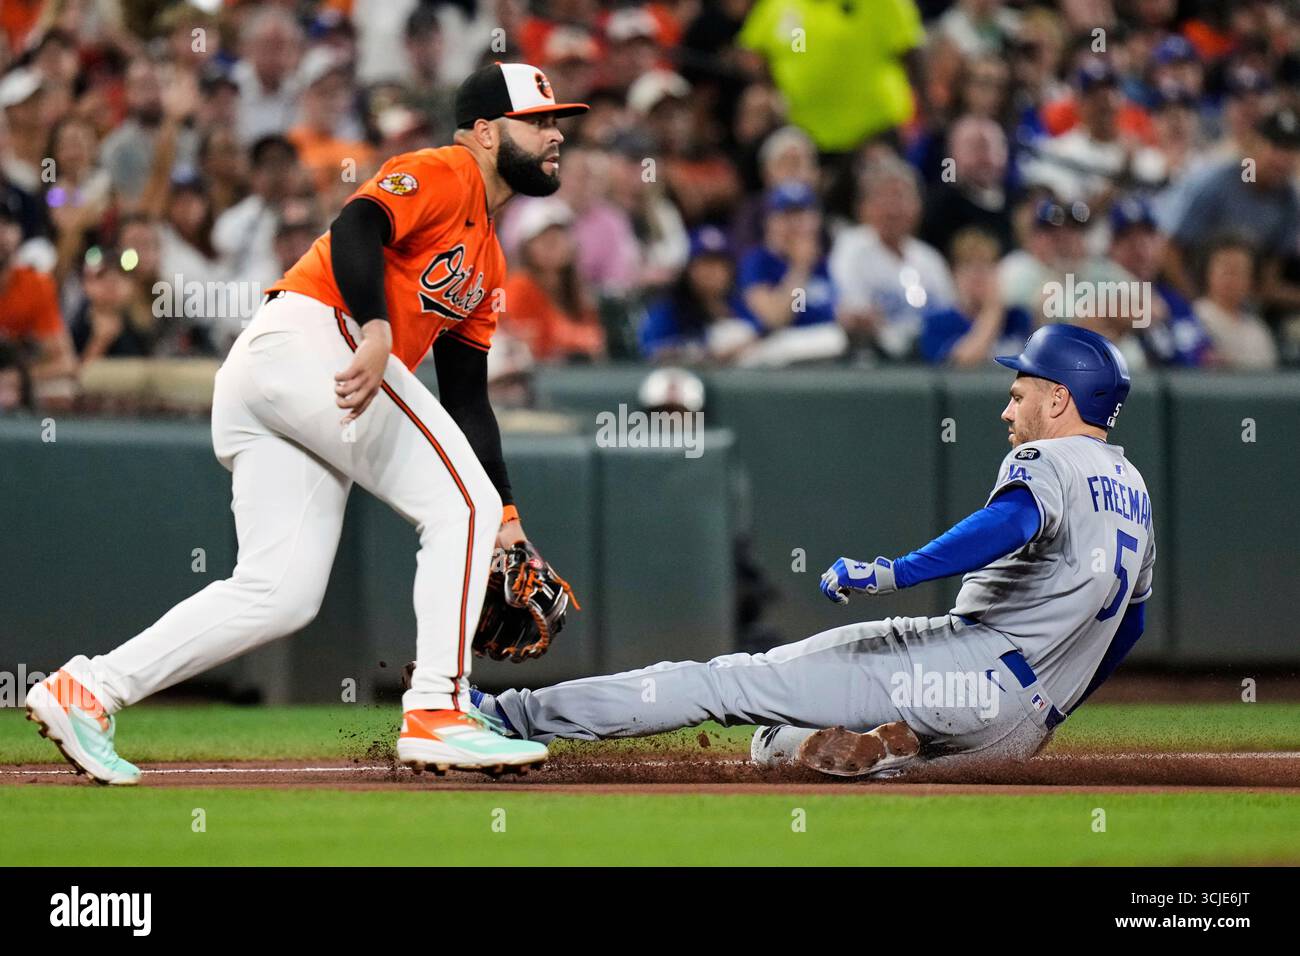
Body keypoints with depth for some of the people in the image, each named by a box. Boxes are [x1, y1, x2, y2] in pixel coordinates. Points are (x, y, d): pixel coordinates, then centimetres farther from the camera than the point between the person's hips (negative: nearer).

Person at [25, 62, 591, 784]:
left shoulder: (488, 264, 29)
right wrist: (377, 331, -33)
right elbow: (354, 230, -18)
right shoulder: (440, 175, 2)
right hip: (307, 338, -9)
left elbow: (467, 399, 28)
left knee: (281, 596, 1)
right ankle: (438, 713, -16)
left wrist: (505, 516, 20)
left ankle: (85, 691, -1)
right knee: (461, 505, -12)